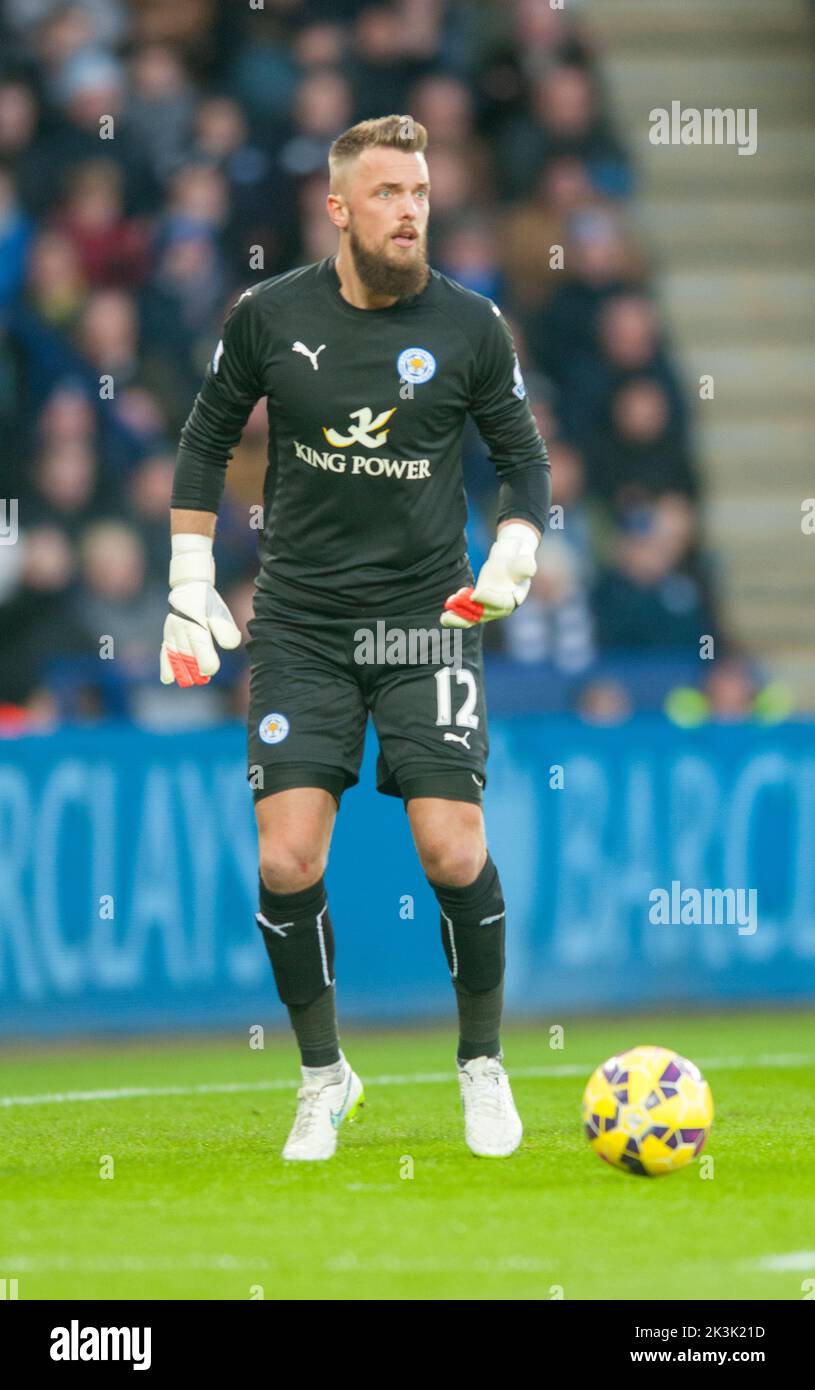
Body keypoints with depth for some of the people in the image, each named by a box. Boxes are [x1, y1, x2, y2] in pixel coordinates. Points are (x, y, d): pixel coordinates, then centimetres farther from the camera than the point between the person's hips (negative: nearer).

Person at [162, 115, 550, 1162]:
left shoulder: (468, 326, -3)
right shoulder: (268, 317, -3)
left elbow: (523, 456, 9)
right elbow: (205, 442, 11)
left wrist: (513, 558, -9)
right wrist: (190, 583, 7)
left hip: (426, 618, 0)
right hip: (299, 625, 1)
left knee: (454, 850, -11)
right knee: (286, 861, -9)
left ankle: (482, 1065, 13)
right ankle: (324, 1078, 12)